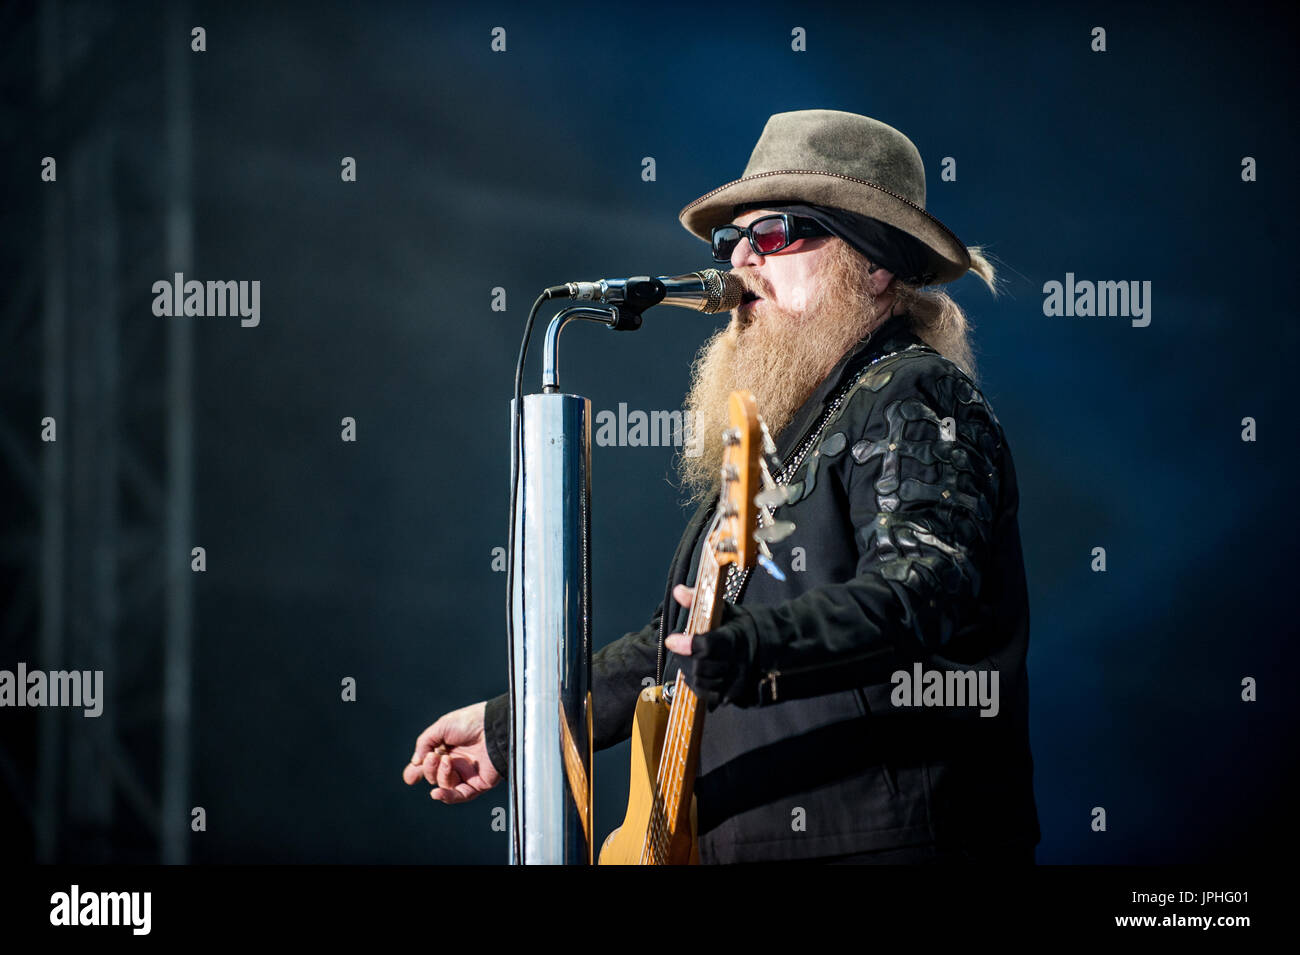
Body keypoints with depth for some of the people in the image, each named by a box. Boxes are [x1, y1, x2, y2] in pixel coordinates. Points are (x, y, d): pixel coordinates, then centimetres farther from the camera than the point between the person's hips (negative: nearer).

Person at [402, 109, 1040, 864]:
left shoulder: (914, 401, -8)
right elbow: (685, 649, 27)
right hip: (739, 843, 9)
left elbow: (926, 584, -26)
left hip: (881, 841, -8)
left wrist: (757, 645, -40)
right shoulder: (775, 424, 21)